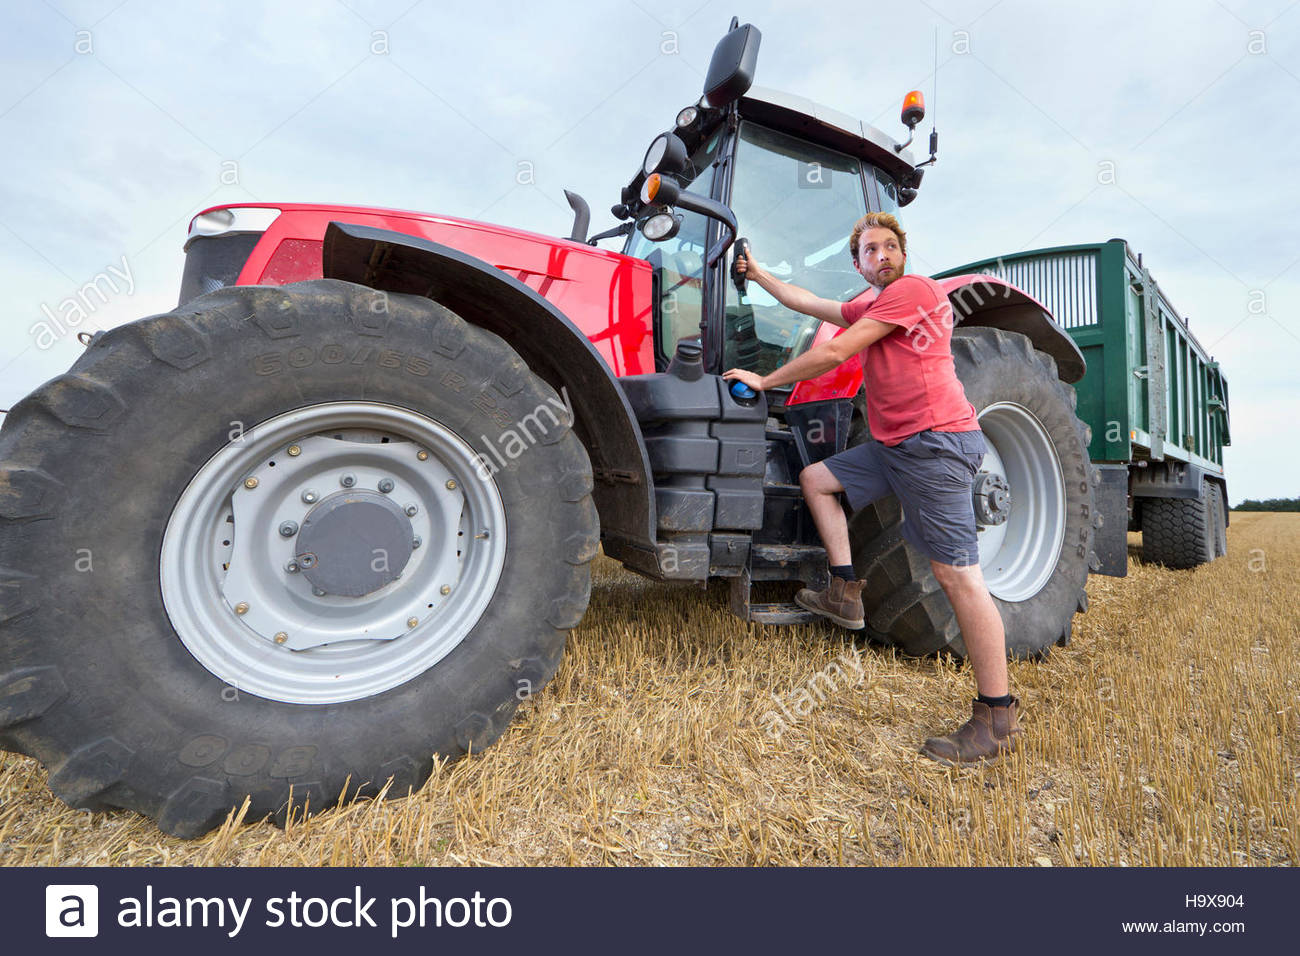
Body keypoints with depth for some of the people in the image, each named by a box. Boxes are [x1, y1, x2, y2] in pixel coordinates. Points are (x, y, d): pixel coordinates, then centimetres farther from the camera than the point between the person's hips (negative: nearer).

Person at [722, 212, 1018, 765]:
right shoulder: (871, 308, 24)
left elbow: (835, 353, -11)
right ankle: (845, 593, 11)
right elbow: (809, 304, 32)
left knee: (957, 574, -10)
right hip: (893, 445, 10)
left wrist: (765, 381, -2)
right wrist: (757, 275, 36)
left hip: (935, 442, -10)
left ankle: (997, 718, -1)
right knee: (815, 478, 13)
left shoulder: (912, 289, -6)